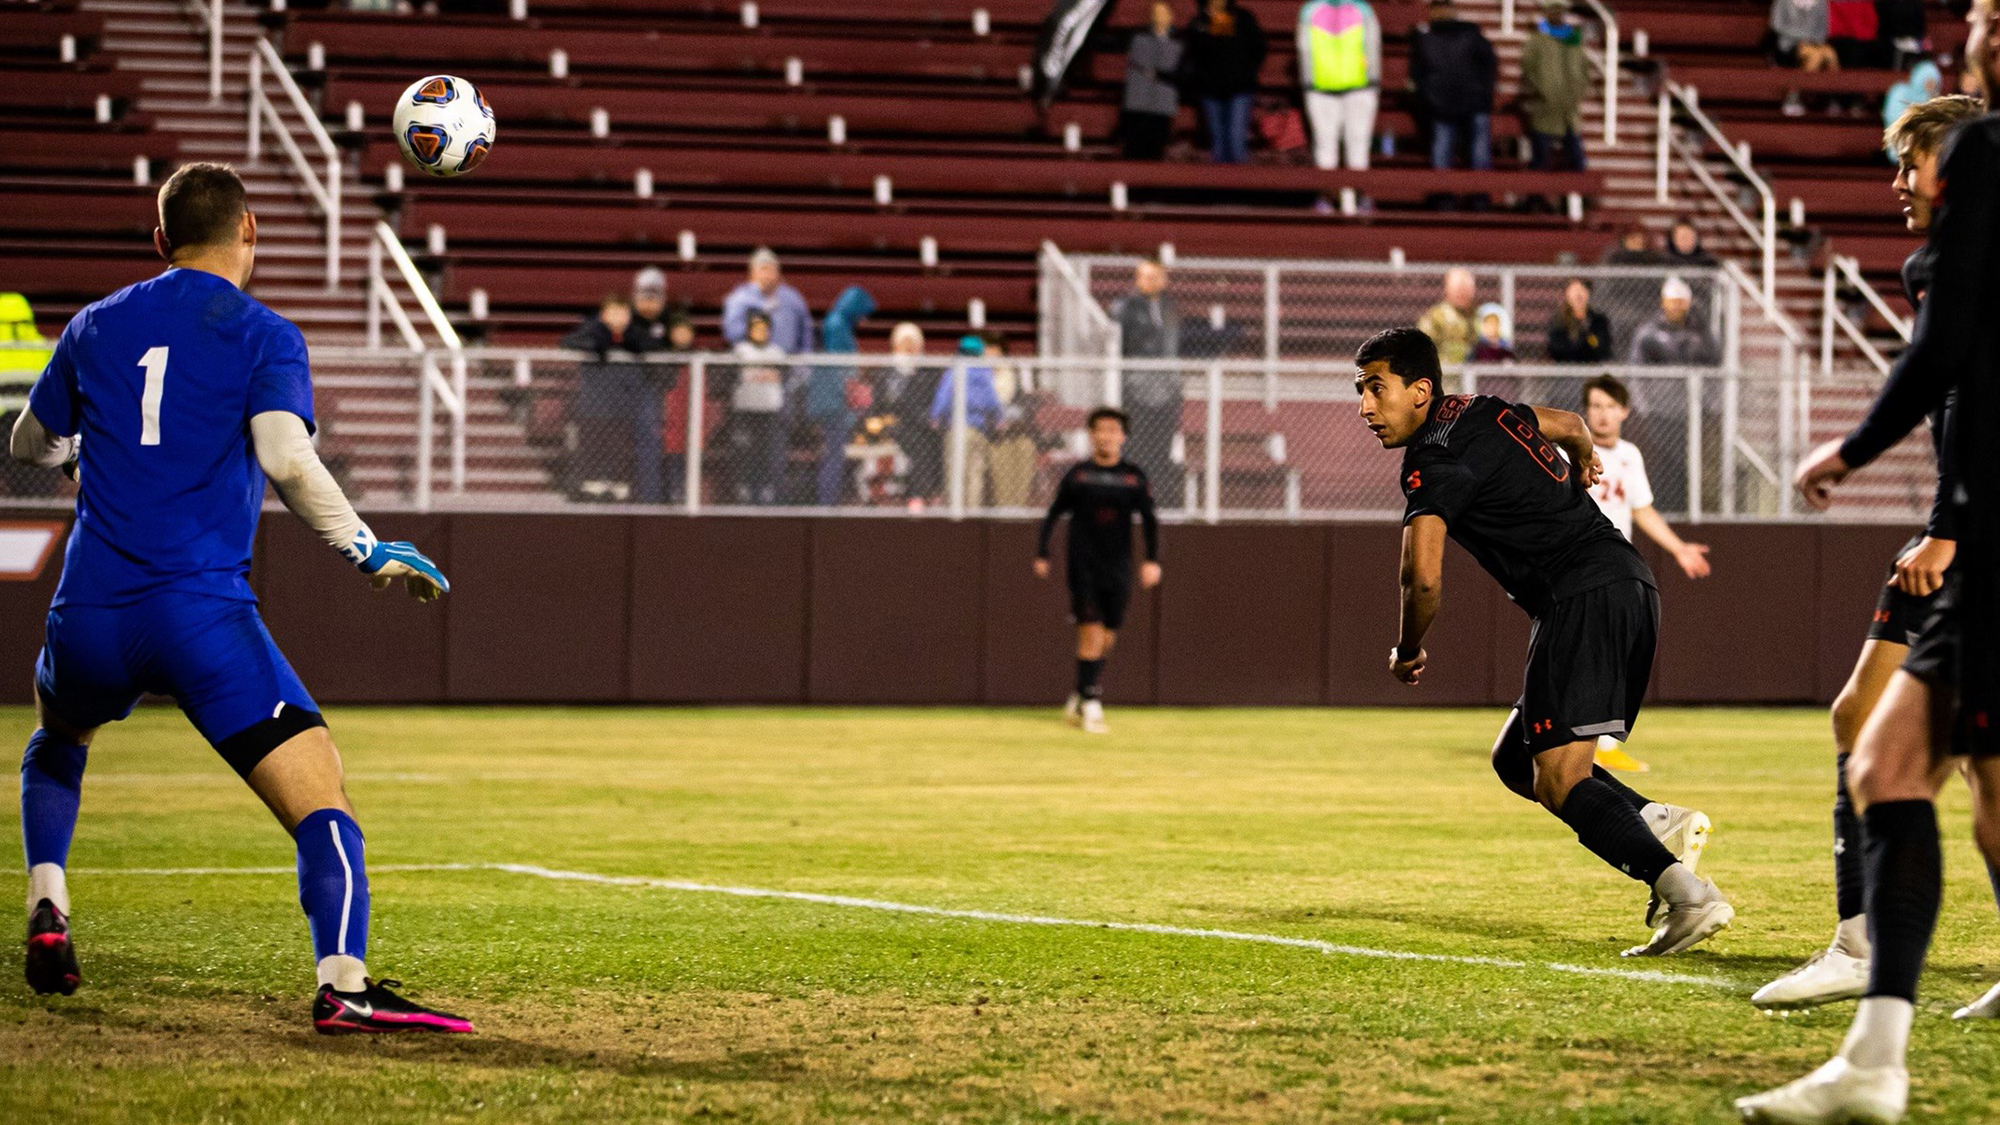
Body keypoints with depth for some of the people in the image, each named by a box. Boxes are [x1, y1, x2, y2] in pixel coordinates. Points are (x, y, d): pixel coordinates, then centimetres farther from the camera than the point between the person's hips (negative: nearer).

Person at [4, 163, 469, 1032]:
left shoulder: (96, 327, 13)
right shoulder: (262, 337, 0)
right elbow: (286, 458, -17)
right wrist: (368, 552, -10)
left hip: (91, 616, 4)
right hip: (202, 615, -4)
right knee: (321, 799, -7)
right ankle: (342, 985, -27)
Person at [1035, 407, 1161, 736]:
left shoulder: (1134, 477, 5)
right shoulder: (1078, 474, 2)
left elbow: (1149, 520, 3)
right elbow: (1053, 515, 9)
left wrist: (1152, 560, -9)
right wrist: (1041, 555, 4)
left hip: (1118, 569, 3)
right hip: (1083, 566, -3)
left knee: (1107, 639, 6)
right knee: (1092, 632, -13)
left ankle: (1078, 699, 22)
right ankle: (1091, 707, -10)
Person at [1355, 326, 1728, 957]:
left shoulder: (1433, 460, -8)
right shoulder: (1480, 410, 19)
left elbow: (1424, 579, -17)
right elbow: (1571, 426, 40)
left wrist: (1407, 654, 2)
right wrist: (1580, 472, 62)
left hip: (1582, 597, -10)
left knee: (1558, 781, -17)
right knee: (1516, 761, 14)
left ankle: (1680, 889, -32)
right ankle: (1657, 824, -4)